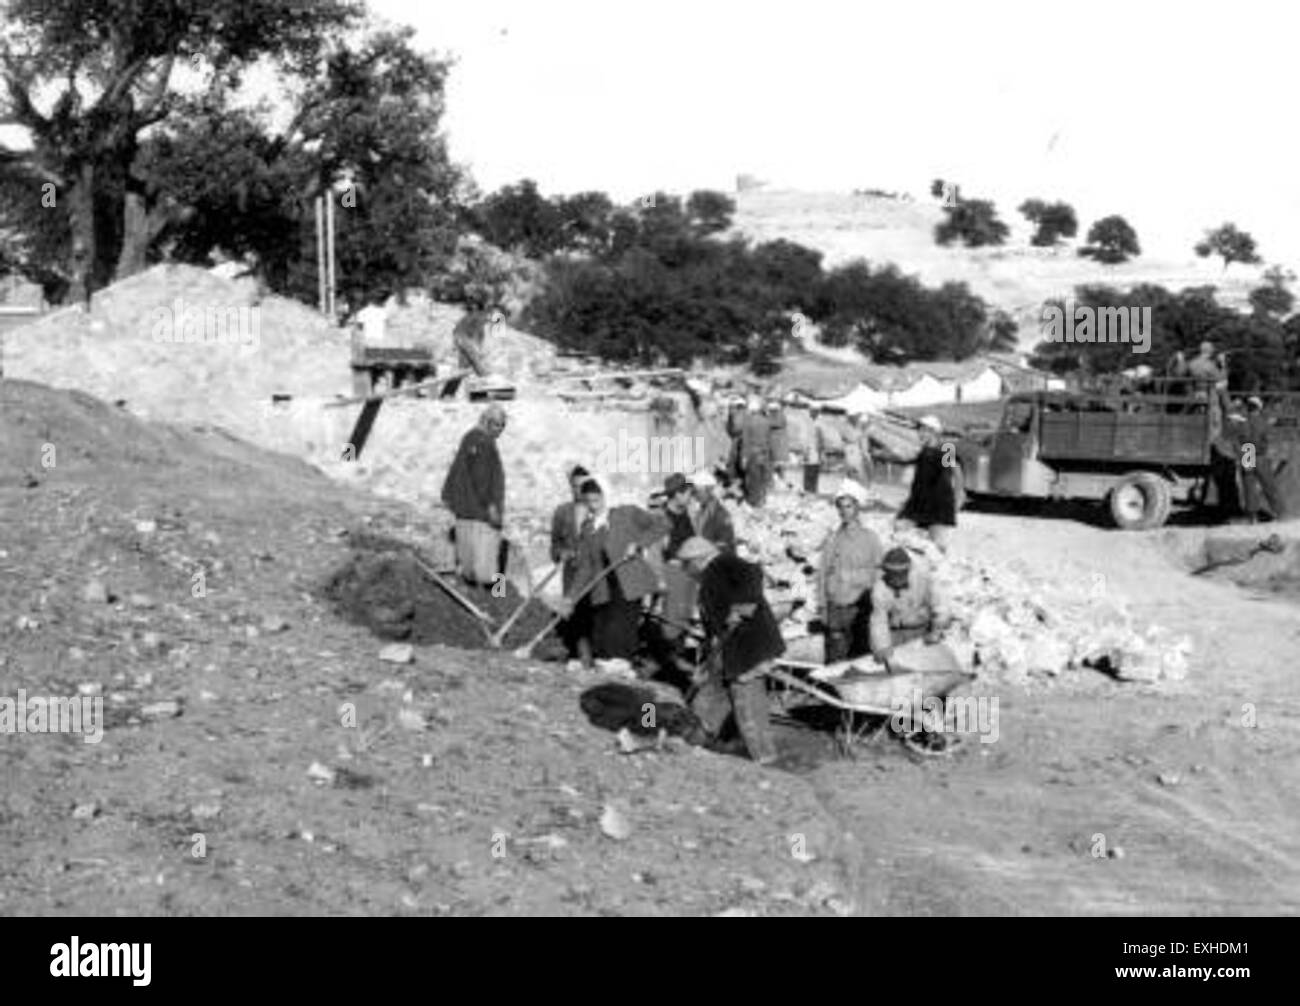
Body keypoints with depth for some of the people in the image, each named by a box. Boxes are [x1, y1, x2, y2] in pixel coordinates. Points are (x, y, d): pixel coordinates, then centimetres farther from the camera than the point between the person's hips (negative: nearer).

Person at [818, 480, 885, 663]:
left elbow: (881, 570, 6)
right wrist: (823, 607, 4)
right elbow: (823, 574, 7)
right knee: (835, 658, -2)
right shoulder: (831, 540, 5)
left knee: (862, 654, 2)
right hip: (837, 605, 0)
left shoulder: (869, 538, 4)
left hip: (862, 606, 0)